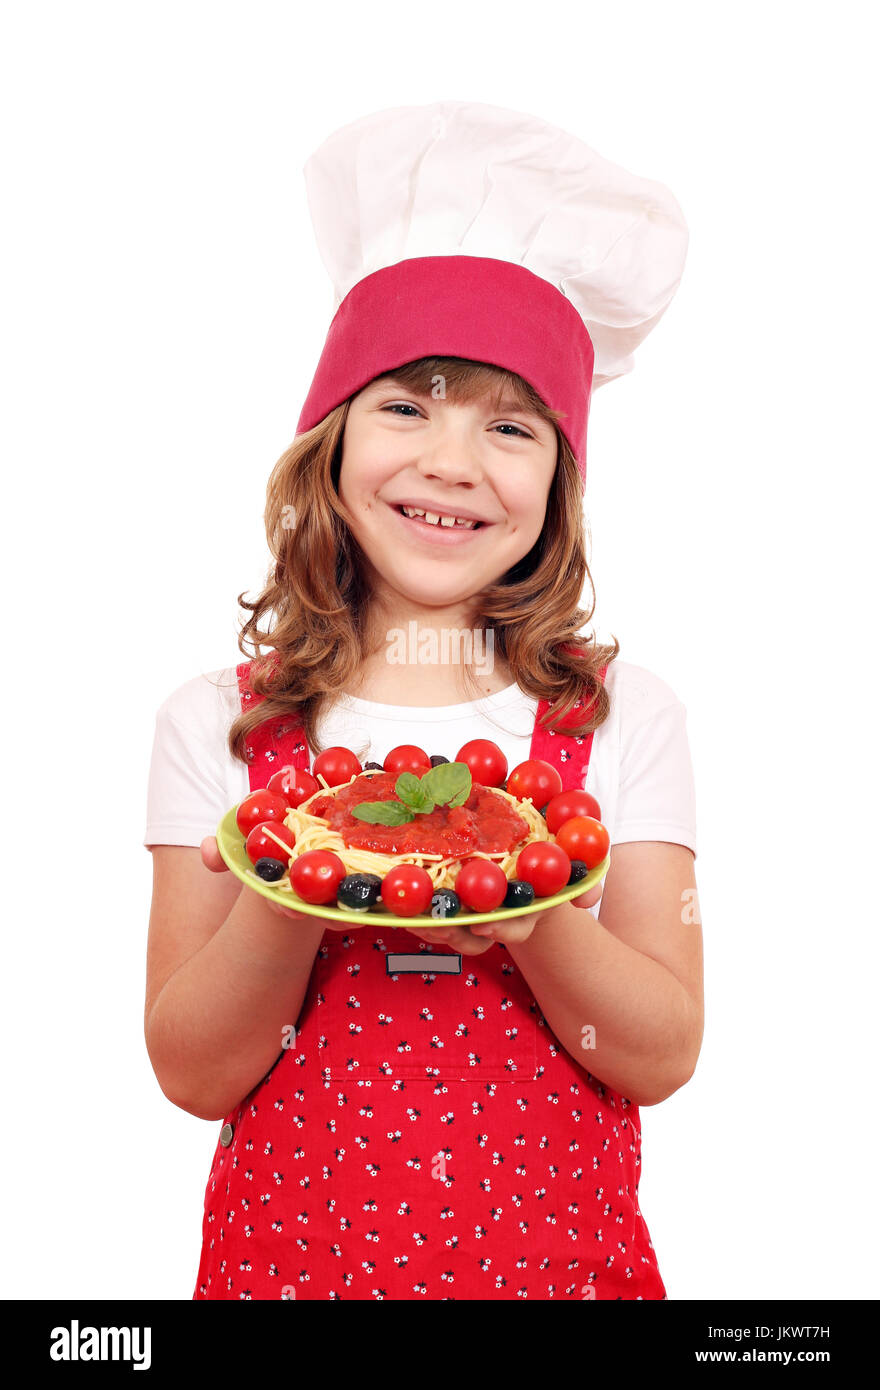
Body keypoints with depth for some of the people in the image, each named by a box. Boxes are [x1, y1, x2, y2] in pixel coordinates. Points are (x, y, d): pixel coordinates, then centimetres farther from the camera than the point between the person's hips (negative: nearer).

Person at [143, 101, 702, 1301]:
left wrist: (533, 917, -26)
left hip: (556, 1249, 1)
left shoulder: (625, 716, -7)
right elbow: (192, 1075, -8)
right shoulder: (217, 723, -7)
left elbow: (663, 1058, -9)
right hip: (291, 1251, 0)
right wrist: (289, 899, -24)